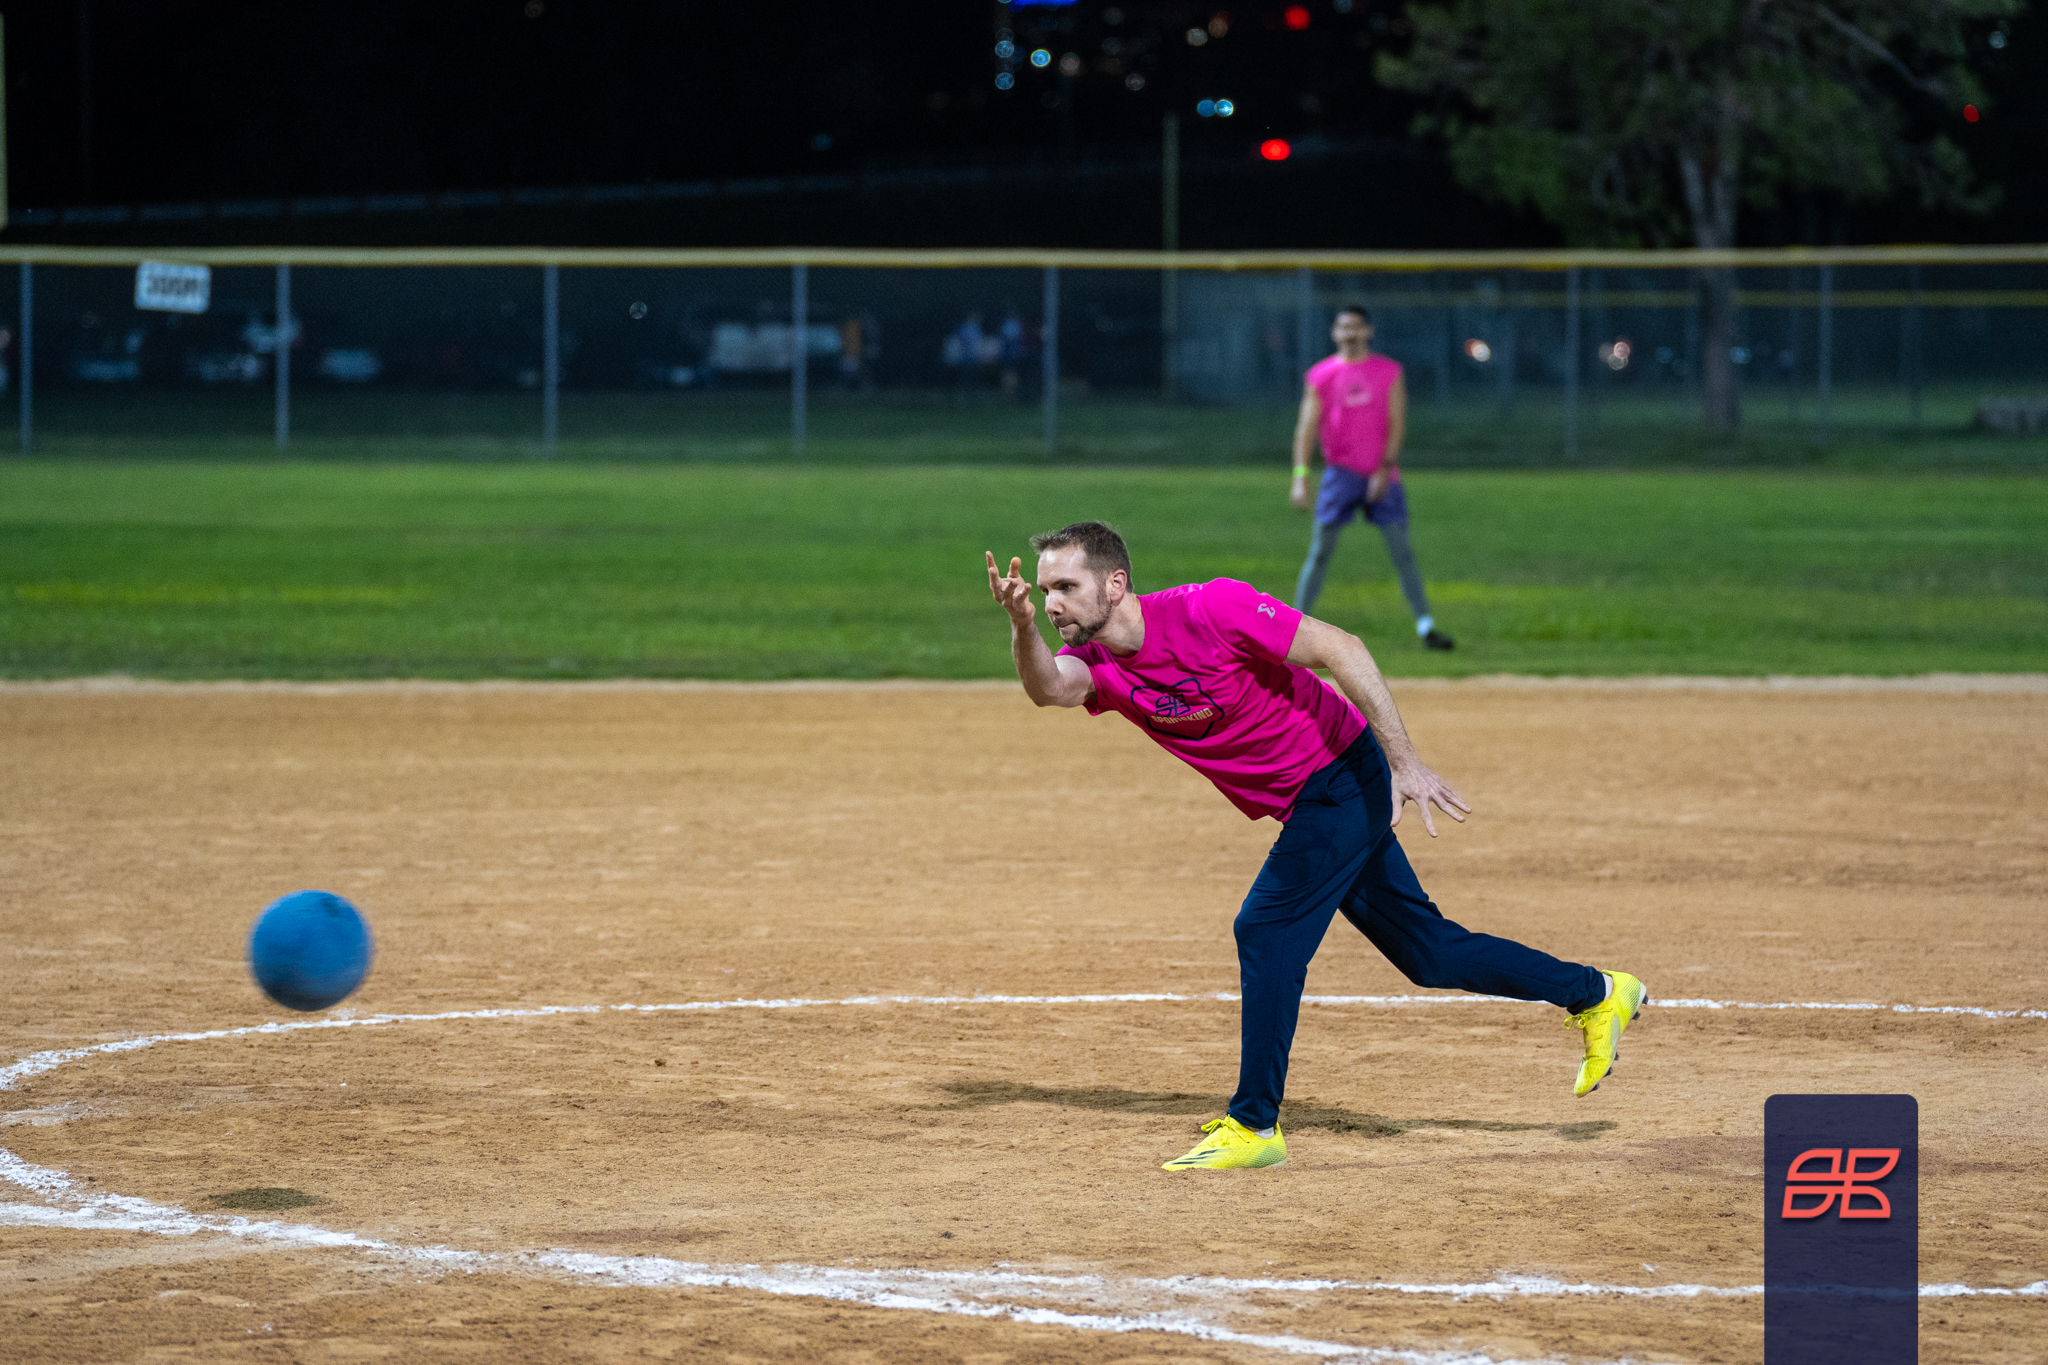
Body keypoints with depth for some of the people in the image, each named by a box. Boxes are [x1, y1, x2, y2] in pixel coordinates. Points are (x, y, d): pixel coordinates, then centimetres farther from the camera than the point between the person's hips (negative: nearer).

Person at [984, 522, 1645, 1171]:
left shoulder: (1208, 608, -23)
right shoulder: (1099, 664, -5)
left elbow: (1341, 649, -22)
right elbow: (1049, 687, -28)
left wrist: (1404, 762, -26)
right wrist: (1021, 624, -48)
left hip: (1343, 774, -8)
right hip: (1305, 811, 8)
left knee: (1266, 929, -16)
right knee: (1430, 953, 14)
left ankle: (1255, 1126, -7)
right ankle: (1595, 993, 31)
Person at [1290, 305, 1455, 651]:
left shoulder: (1390, 372, 3)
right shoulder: (1321, 375, 3)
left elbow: (1397, 424, -1)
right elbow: (1307, 427, -1)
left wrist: (1385, 468, -12)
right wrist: (1300, 478, -10)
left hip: (1382, 476, 0)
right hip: (1340, 473, 0)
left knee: (1402, 551, -2)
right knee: (1320, 552, -4)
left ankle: (1426, 627, 2)